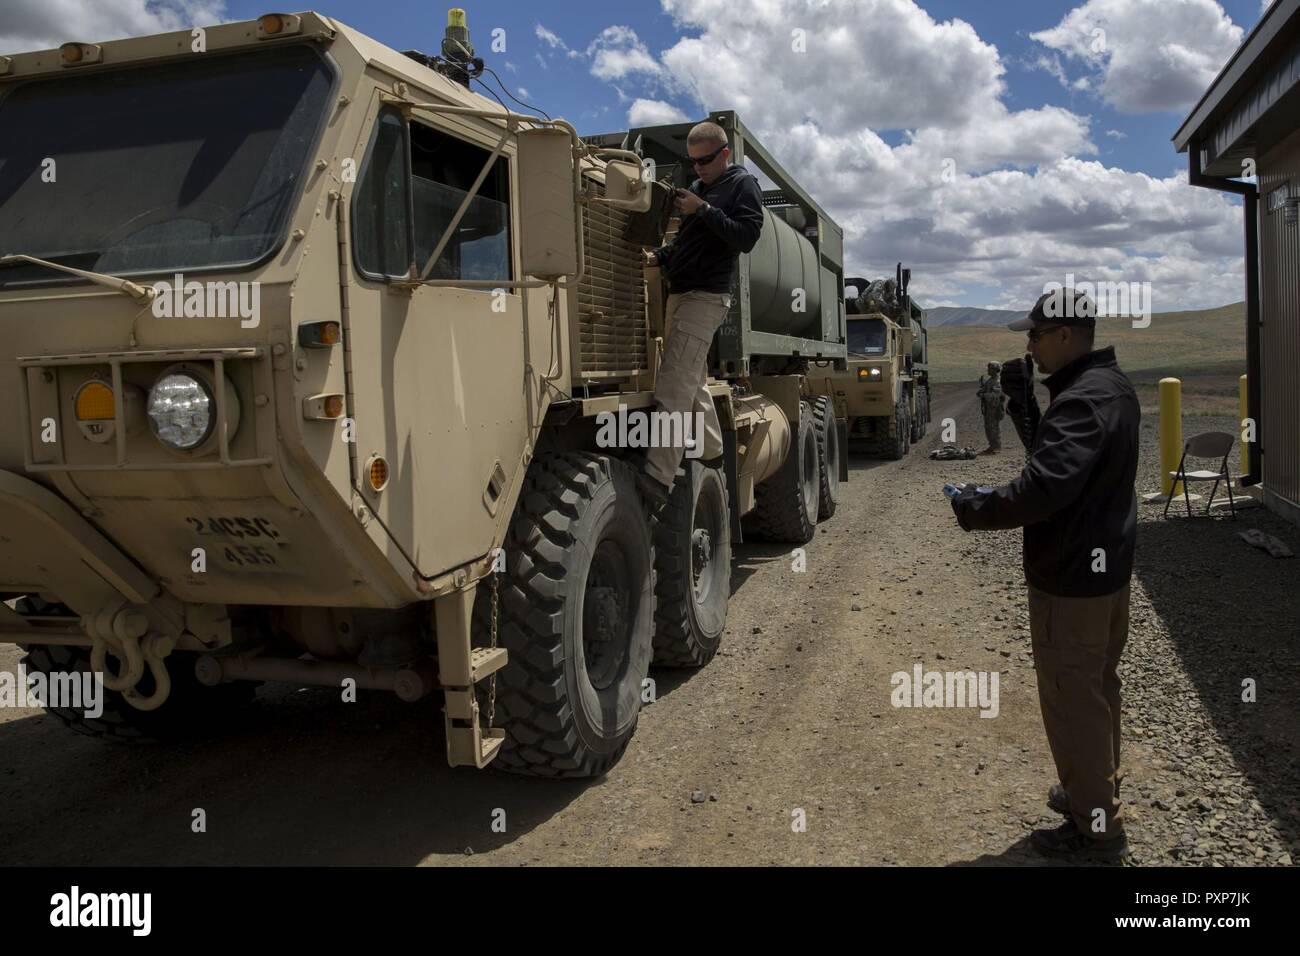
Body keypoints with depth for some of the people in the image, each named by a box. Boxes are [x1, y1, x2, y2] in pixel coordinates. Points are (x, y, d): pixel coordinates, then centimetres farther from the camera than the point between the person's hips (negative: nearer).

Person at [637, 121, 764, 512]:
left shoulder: (743, 185, 1)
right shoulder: (697, 187, 24)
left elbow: (746, 237, -12)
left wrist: (704, 210, -16)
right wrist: (659, 256, 12)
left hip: (706, 296, -9)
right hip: (679, 294, 9)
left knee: (674, 387, -19)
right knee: (692, 384, 14)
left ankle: (657, 477, -25)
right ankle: (715, 455, 26)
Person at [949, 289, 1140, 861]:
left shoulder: (1085, 400, -25)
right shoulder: (1108, 386, 9)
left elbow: (1044, 486, -34)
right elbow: (1049, 449, 16)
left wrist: (977, 509, -20)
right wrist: (1021, 400, 4)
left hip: (1071, 579, -11)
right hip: (1105, 568, 11)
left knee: (1072, 701, 2)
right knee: (1096, 689, 23)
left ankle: (1096, 830, 15)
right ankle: (1098, 791, 41)